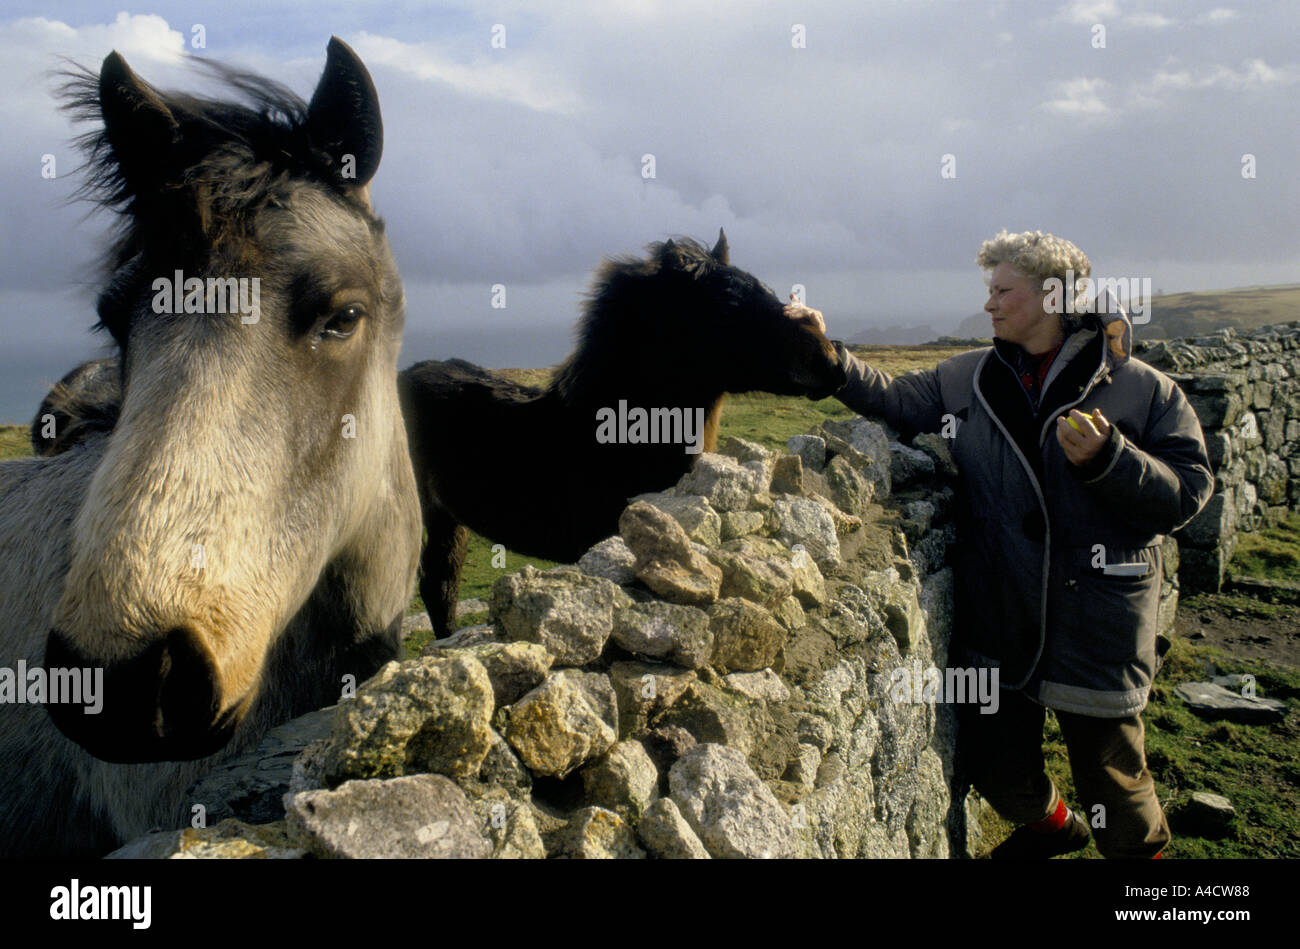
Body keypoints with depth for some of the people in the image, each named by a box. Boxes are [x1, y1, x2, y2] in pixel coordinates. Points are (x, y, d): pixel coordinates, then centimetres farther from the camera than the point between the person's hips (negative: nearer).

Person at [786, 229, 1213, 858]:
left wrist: (1107, 459, -24)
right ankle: (1051, 826, 49)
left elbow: (1187, 494, -9)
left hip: (1095, 624, -4)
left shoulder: (1142, 390, -5)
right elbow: (892, 401, 11)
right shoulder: (968, 379, 6)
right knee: (994, 768, 16)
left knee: (1110, 772, 9)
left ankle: (1143, 850, 43)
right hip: (998, 623, 4)